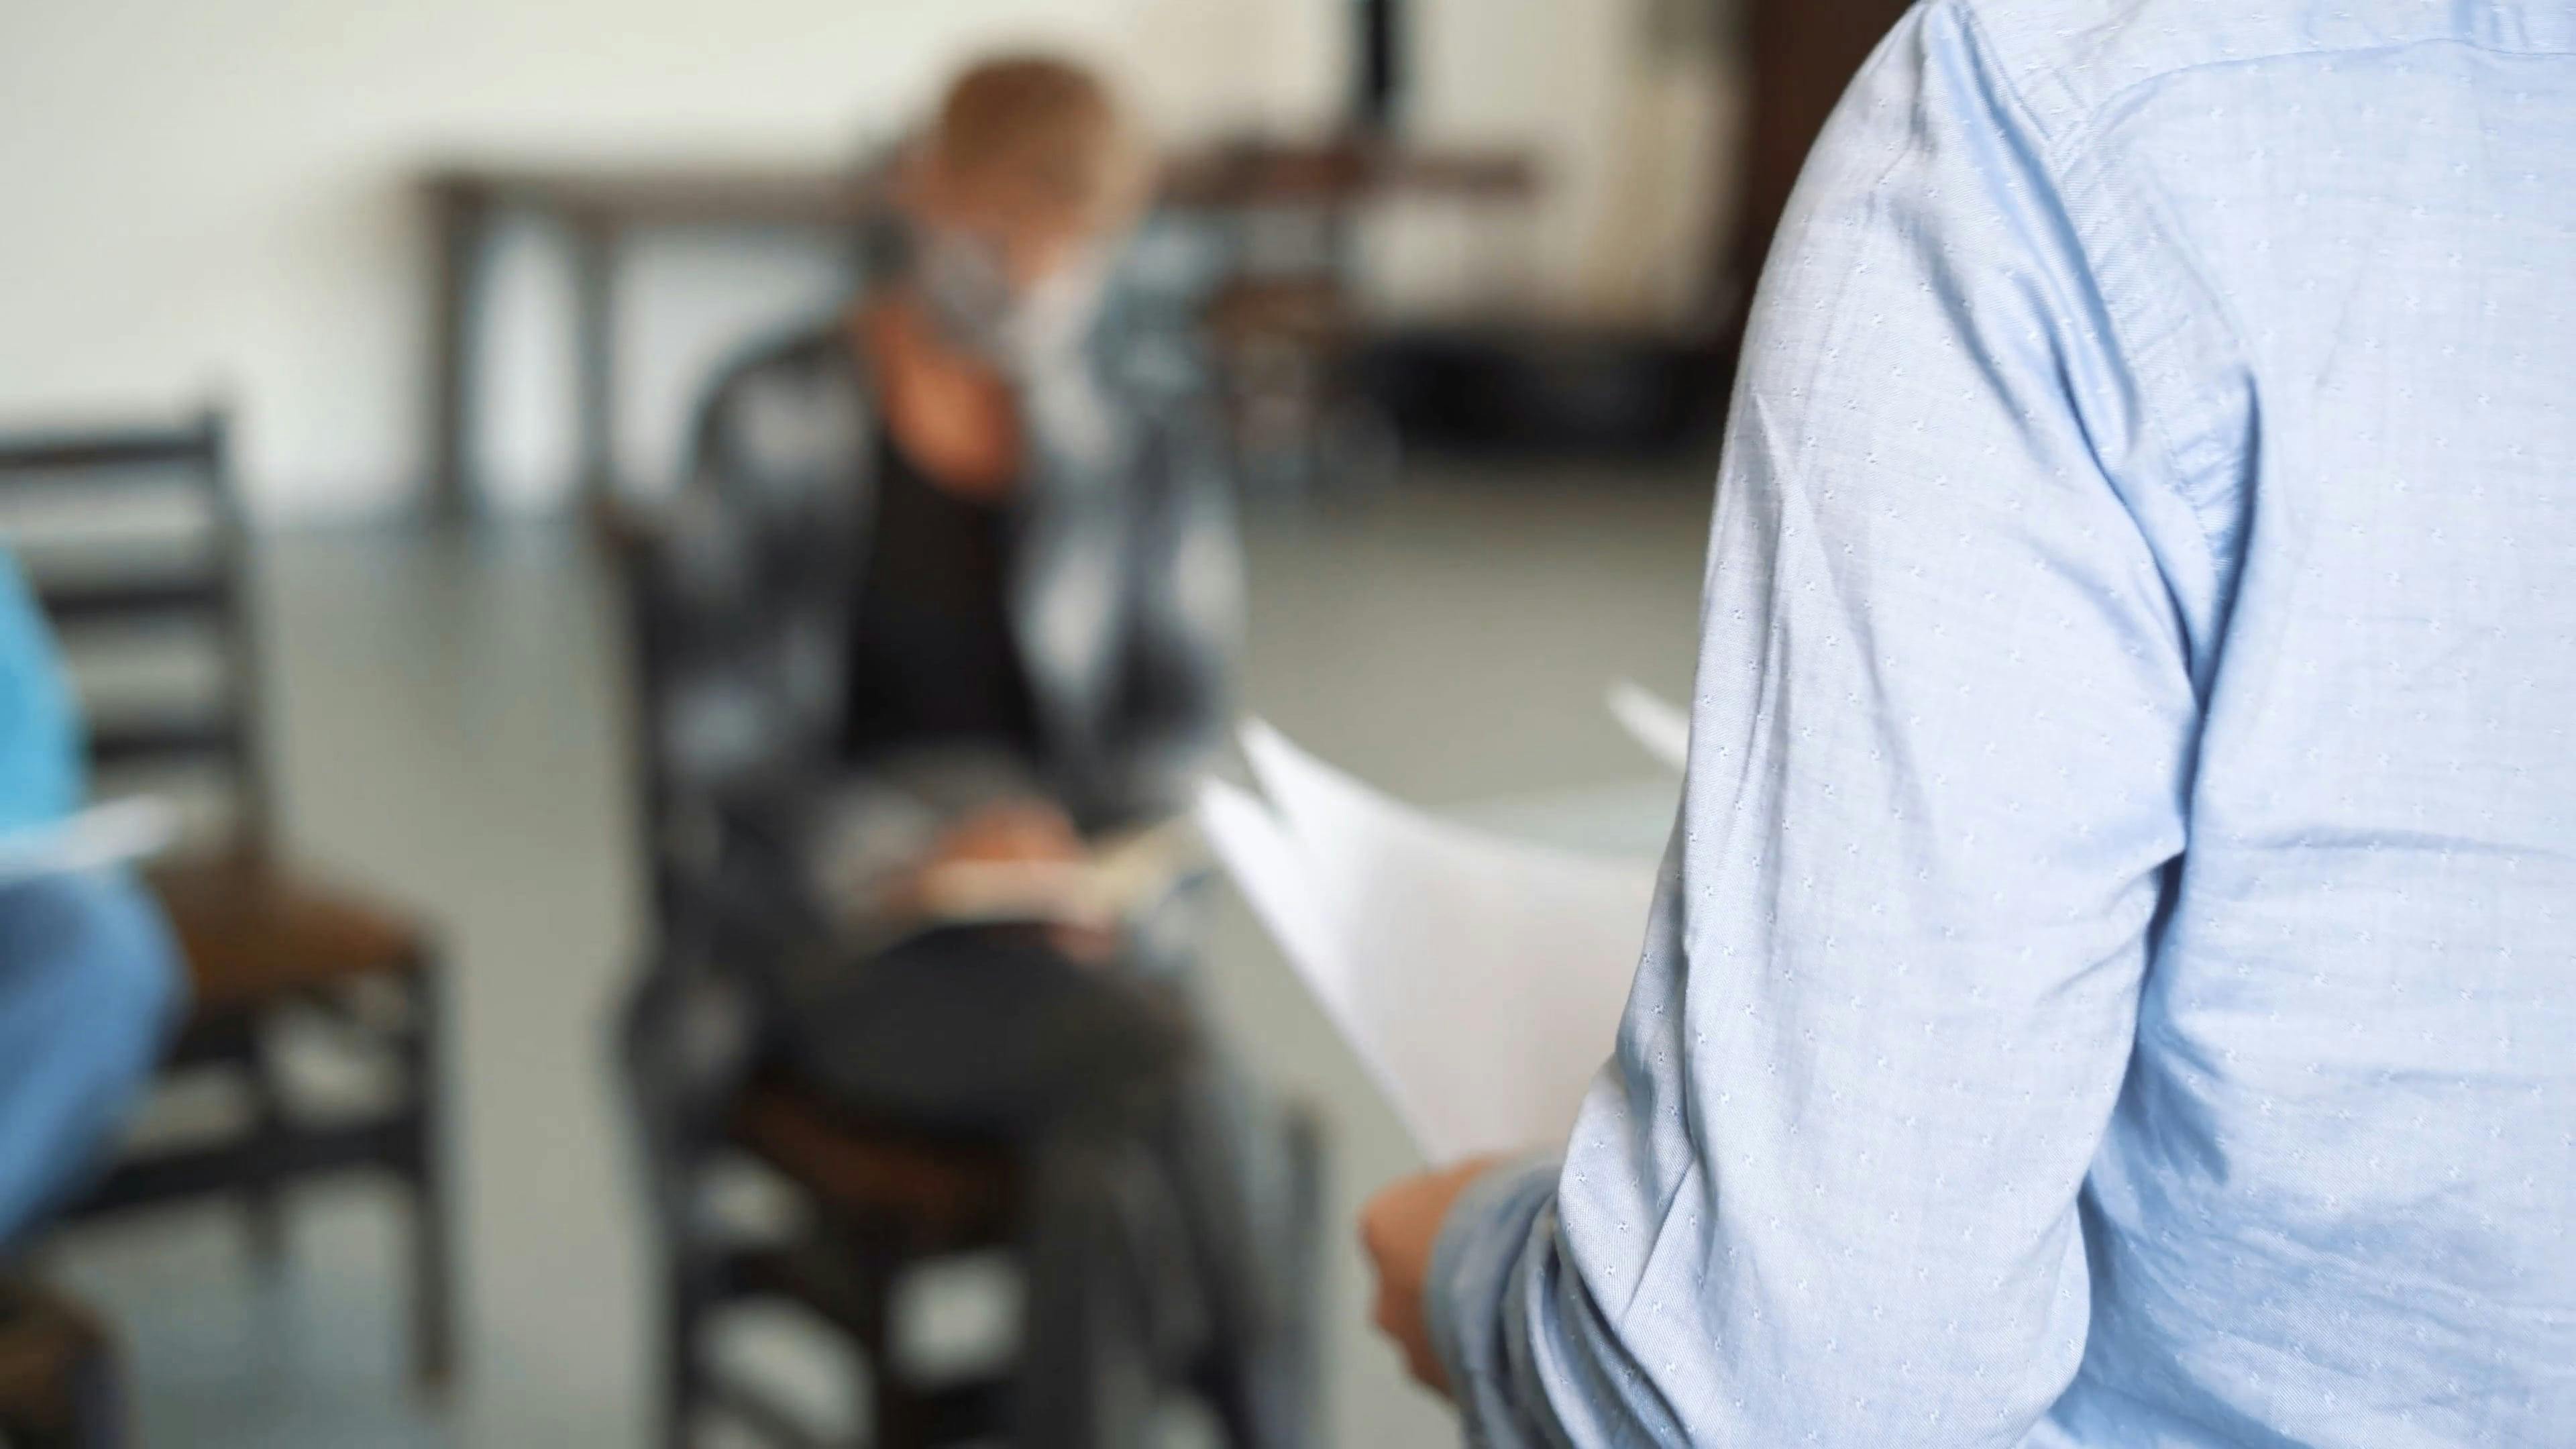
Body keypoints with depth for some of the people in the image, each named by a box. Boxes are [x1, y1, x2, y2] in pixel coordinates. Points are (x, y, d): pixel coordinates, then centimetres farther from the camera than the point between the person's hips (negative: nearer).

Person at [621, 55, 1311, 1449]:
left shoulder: (1144, 401, 4)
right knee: (1186, 1085, -30)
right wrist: (921, 858, -16)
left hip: (1076, 923, 3)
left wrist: (1084, 855, -10)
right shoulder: (777, 421, -3)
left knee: (1115, 1170, -31)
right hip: (844, 933, -2)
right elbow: (714, 755, -2)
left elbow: (1179, 703, 8)